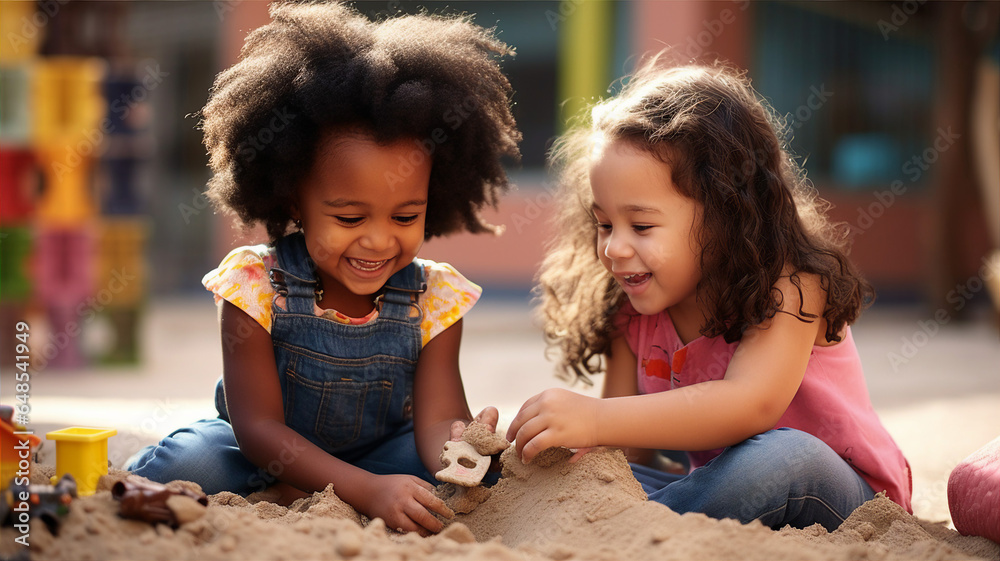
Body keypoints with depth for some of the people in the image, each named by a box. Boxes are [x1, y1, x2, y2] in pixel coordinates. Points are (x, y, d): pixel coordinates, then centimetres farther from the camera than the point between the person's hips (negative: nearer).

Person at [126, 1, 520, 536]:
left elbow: (437, 420, -20)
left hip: (379, 458, 4)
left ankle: (289, 499, -16)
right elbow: (258, 426, -25)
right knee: (188, 464, -35)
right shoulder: (256, 285, -23)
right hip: (260, 457, -3)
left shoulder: (434, 298, -14)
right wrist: (367, 491, -40)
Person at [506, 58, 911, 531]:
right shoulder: (633, 316, -2)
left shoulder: (787, 286, -21)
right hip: (726, 492, 5)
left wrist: (596, 419, -45)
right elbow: (625, 446, -3)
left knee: (782, 456, -37)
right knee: (586, 481, -14)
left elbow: (751, 404, -37)